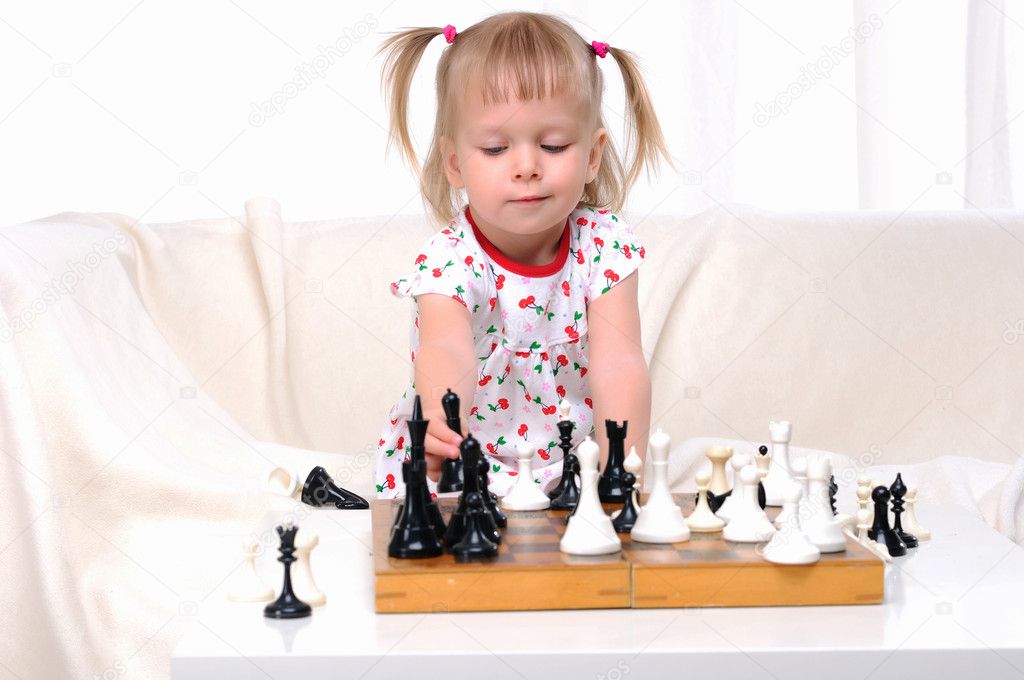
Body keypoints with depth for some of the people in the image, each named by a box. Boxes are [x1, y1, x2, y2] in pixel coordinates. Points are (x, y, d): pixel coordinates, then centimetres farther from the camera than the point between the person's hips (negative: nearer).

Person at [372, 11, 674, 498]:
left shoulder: (603, 244, -9)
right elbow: (447, 349, -39)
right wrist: (439, 420, -63)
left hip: (571, 468, 3)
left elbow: (617, 363, -19)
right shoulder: (450, 259, -18)